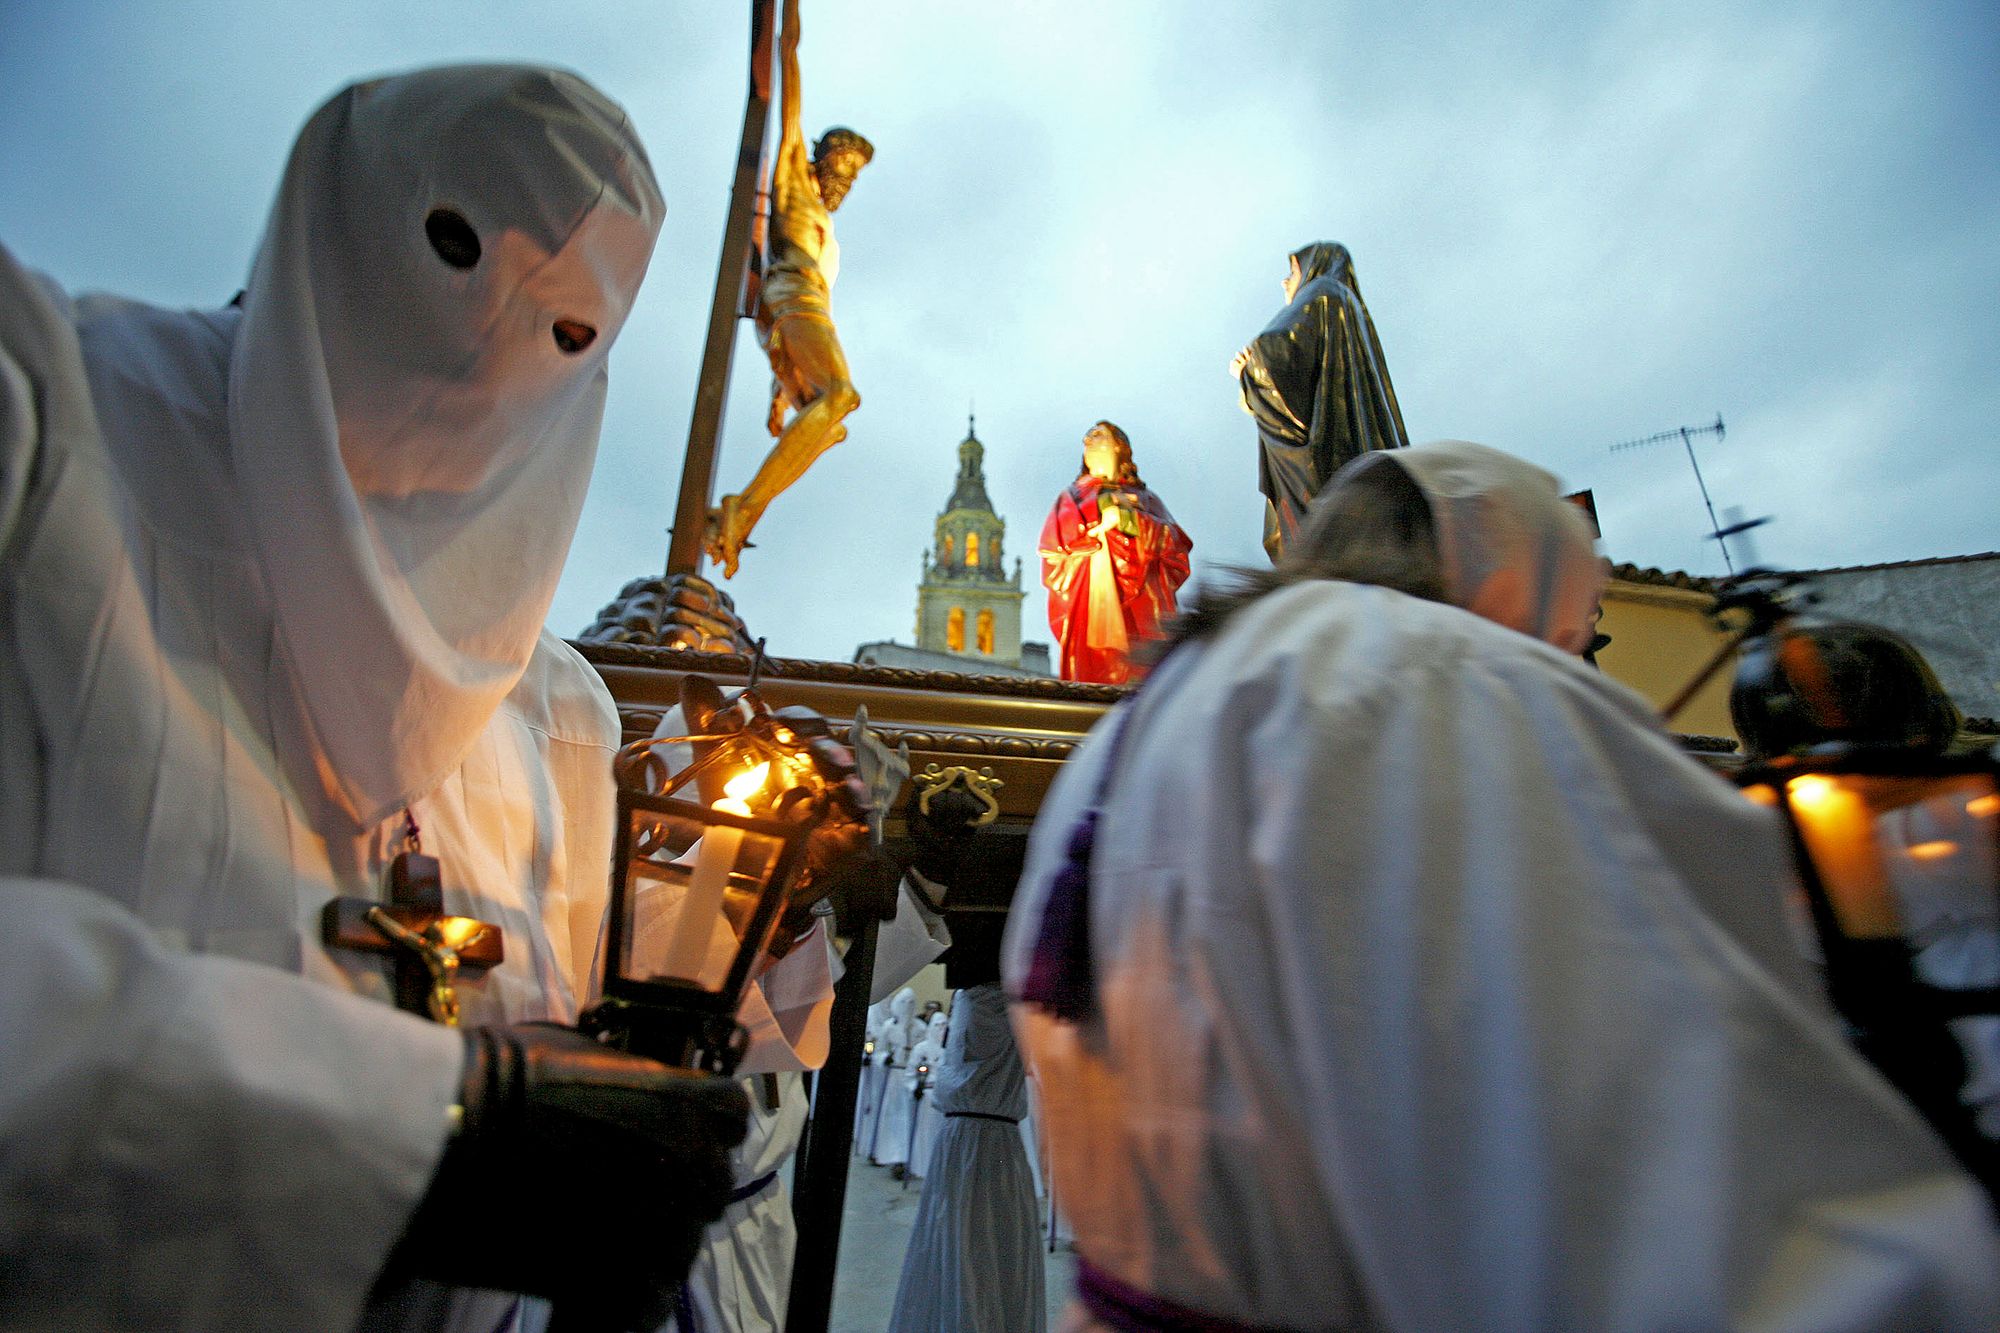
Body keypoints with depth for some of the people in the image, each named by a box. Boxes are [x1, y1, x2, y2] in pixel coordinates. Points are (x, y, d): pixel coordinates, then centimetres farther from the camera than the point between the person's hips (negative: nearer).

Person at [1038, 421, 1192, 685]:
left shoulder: (1145, 499, 23)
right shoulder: (1072, 496, 23)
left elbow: (1174, 543, 4)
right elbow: (1053, 540, 1)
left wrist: (1125, 517, -7)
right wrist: (1102, 505, -2)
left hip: (1139, 607, 1)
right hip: (1089, 603, 0)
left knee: (1141, 675, -15)